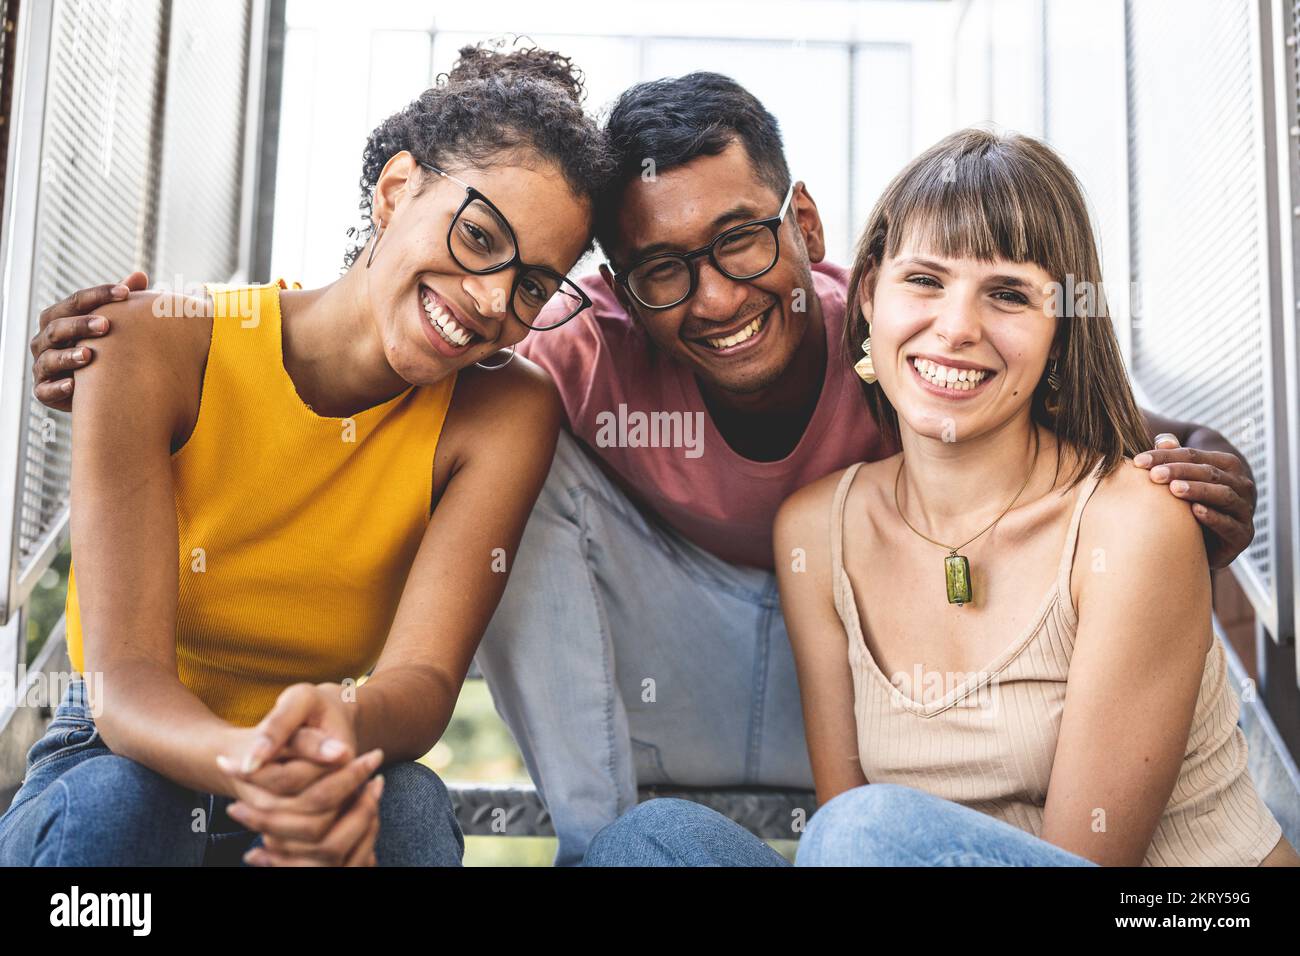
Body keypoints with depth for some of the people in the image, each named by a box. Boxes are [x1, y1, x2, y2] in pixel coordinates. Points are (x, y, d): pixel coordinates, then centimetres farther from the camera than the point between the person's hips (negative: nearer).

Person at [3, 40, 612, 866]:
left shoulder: (509, 414, -11)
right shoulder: (155, 350, -16)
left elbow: (425, 678, -20)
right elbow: (124, 682, -23)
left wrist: (347, 727, -44)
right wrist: (245, 763, -44)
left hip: (337, 785, 1)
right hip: (118, 761, 0)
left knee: (407, 807, -31)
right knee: (112, 802, -33)